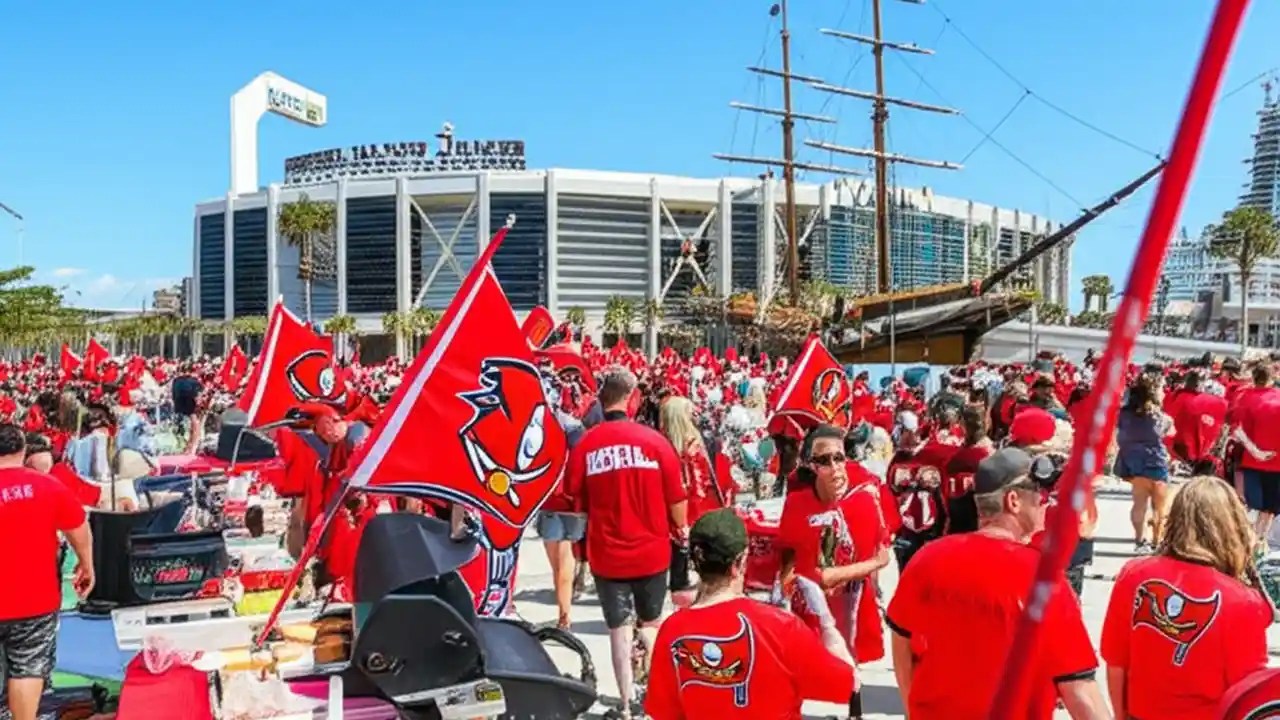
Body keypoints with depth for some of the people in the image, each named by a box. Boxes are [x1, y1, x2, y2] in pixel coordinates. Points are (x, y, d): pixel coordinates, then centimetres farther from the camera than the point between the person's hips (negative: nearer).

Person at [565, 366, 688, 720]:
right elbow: (676, 497, -3)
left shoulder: (585, 445, -10)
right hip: (651, 550, 1)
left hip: (607, 553, 0)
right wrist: (681, 529, 17)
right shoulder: (654, 440, -10)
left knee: (619, 629, 12)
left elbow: (575, 499, -1)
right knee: (651, 624, 21)